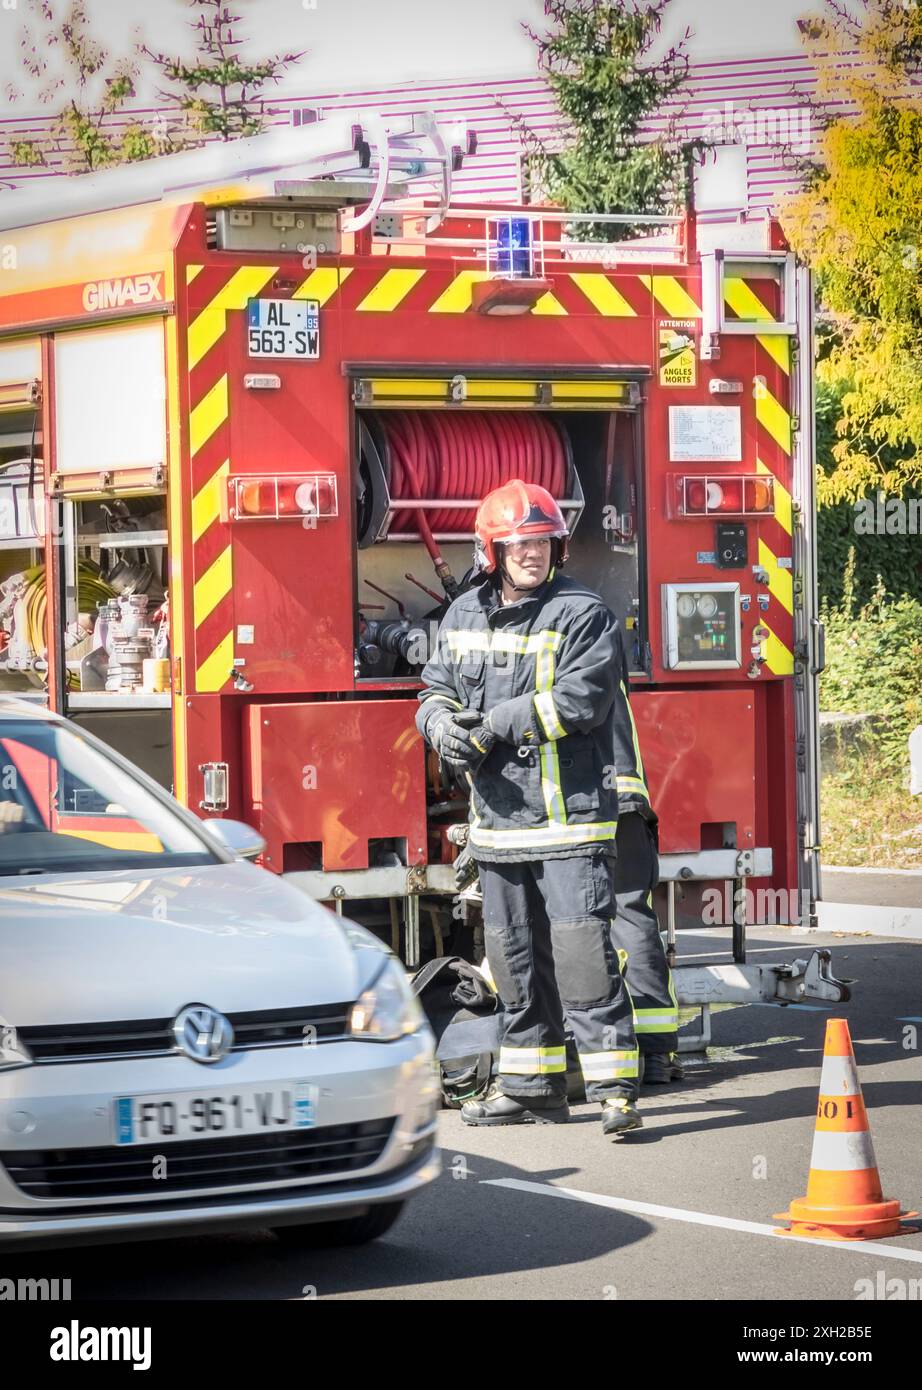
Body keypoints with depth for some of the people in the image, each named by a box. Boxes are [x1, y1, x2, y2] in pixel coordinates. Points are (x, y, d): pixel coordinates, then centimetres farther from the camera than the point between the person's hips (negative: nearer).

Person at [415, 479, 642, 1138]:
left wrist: (494, 725, -16)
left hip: (570, 818, -6)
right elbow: (438, 689, 15)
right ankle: (533, 1085, 24)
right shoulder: (464, 617, 12)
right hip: (499, 820, 6)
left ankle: (616, 1089, -13)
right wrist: (446, 728, -9)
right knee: (515, 957, 13)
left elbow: (577, 701, -18)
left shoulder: (582, 615, -7)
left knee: (582, 951, -13)